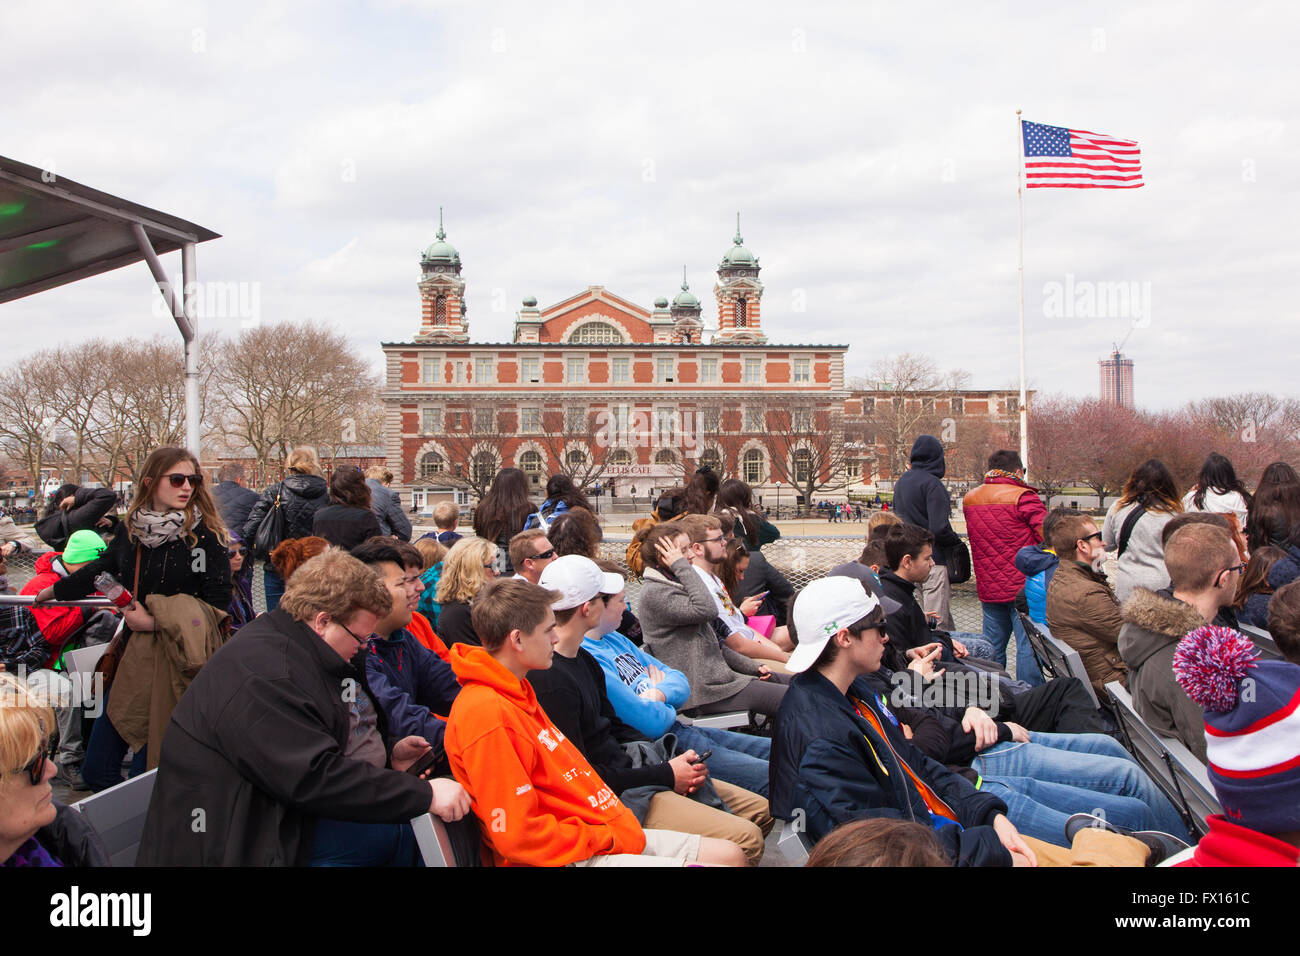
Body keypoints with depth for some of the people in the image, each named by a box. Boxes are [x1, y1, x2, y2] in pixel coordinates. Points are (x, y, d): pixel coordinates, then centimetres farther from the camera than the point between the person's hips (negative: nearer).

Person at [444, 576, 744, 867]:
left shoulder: (515, 690, 12)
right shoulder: (488, 714, -22)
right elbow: (520, 836, -23)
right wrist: (605, 838, -14)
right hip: (572, 857, -10)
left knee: (730, 854, 9)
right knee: (727, 857, -15)